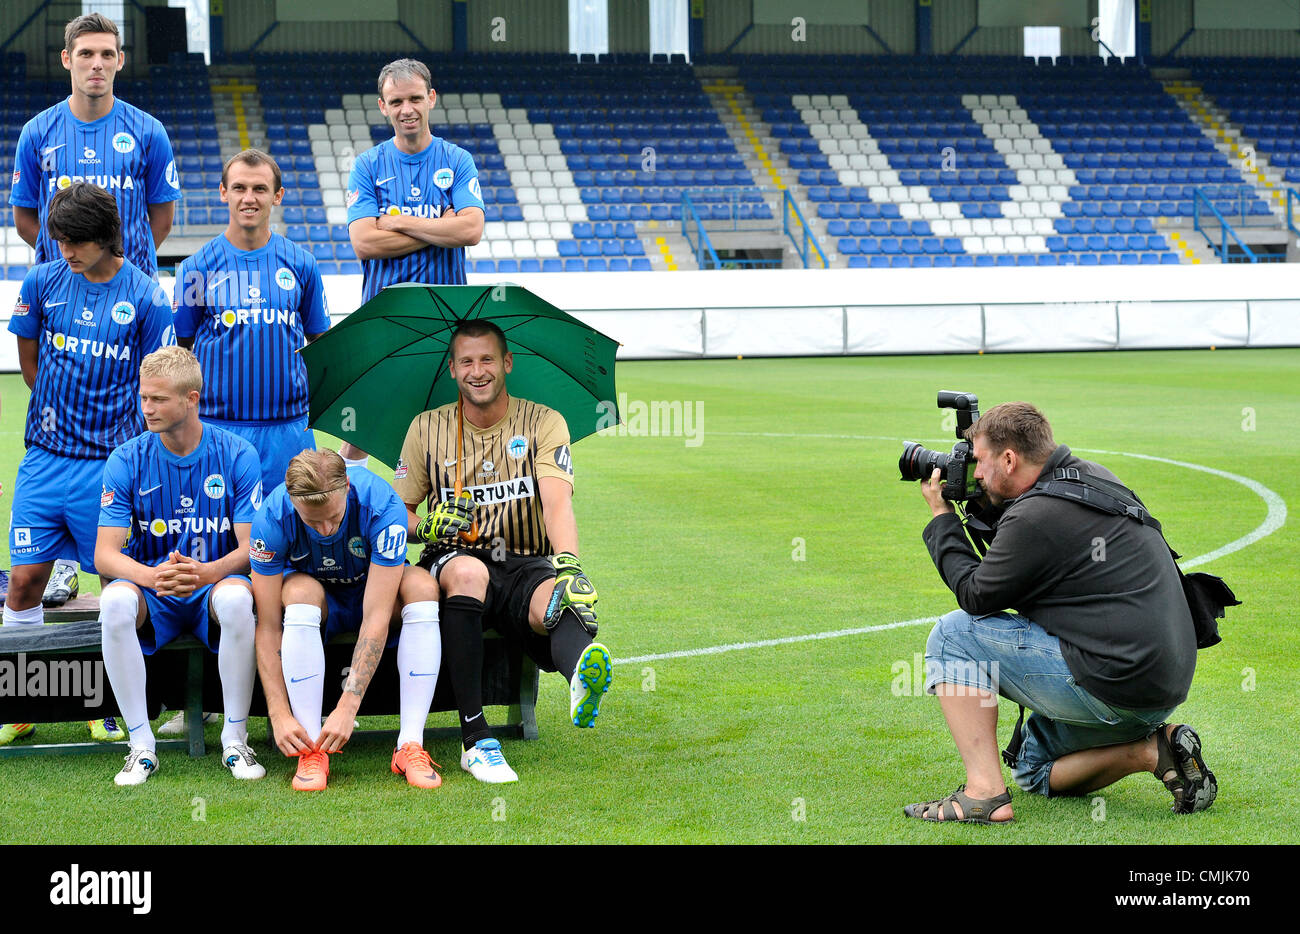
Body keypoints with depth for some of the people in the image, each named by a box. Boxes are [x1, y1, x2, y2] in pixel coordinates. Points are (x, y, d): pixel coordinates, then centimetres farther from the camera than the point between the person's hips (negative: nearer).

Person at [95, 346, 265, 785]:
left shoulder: (236, 455, -5)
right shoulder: (127, 460, -4)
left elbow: (251, 547, -9)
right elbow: (104, 555, -9)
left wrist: (207, 572, -31)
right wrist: (150, 576, -32)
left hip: (214, 582, -1)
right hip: (150, 587, 1)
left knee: (237, 597, -36)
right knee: (116, 601, -33)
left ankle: (235, 737, -21)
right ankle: (141, 744, -23)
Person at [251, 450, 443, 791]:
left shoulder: (381, 505, -34)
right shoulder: (273, 518, -30)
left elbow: (376, 617, -35)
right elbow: (268, 626, -26)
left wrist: (347, 707, -39)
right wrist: (280, 715, -33)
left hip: (373, 591, 0)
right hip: (316, 592, 0)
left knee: (422, 586, -32)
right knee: (300, 591, -35)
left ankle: (410, 746, -29)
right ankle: (312, 750, -30)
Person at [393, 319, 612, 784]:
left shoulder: (544, 423, 4)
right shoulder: (427, 429, 9)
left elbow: (557, 501, -13)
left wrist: (568, 564, -32)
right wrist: (425, 525, -12)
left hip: (526, 567, 0)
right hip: (453, 561, 0)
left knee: (554, 600, -37)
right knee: (467, 570, -38)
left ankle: (582, 676, -74)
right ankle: (475, 738, -40)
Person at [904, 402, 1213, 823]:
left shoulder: (1035, 517, -18)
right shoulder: (1093, 476, 12)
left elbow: (975, 596, -4)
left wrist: (941, 517, 7)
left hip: (1116, 689, -10)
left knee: (953, 634, -2)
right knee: (1034, 770, 26)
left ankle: (984, 791, -8)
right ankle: (1152, 747, 7)